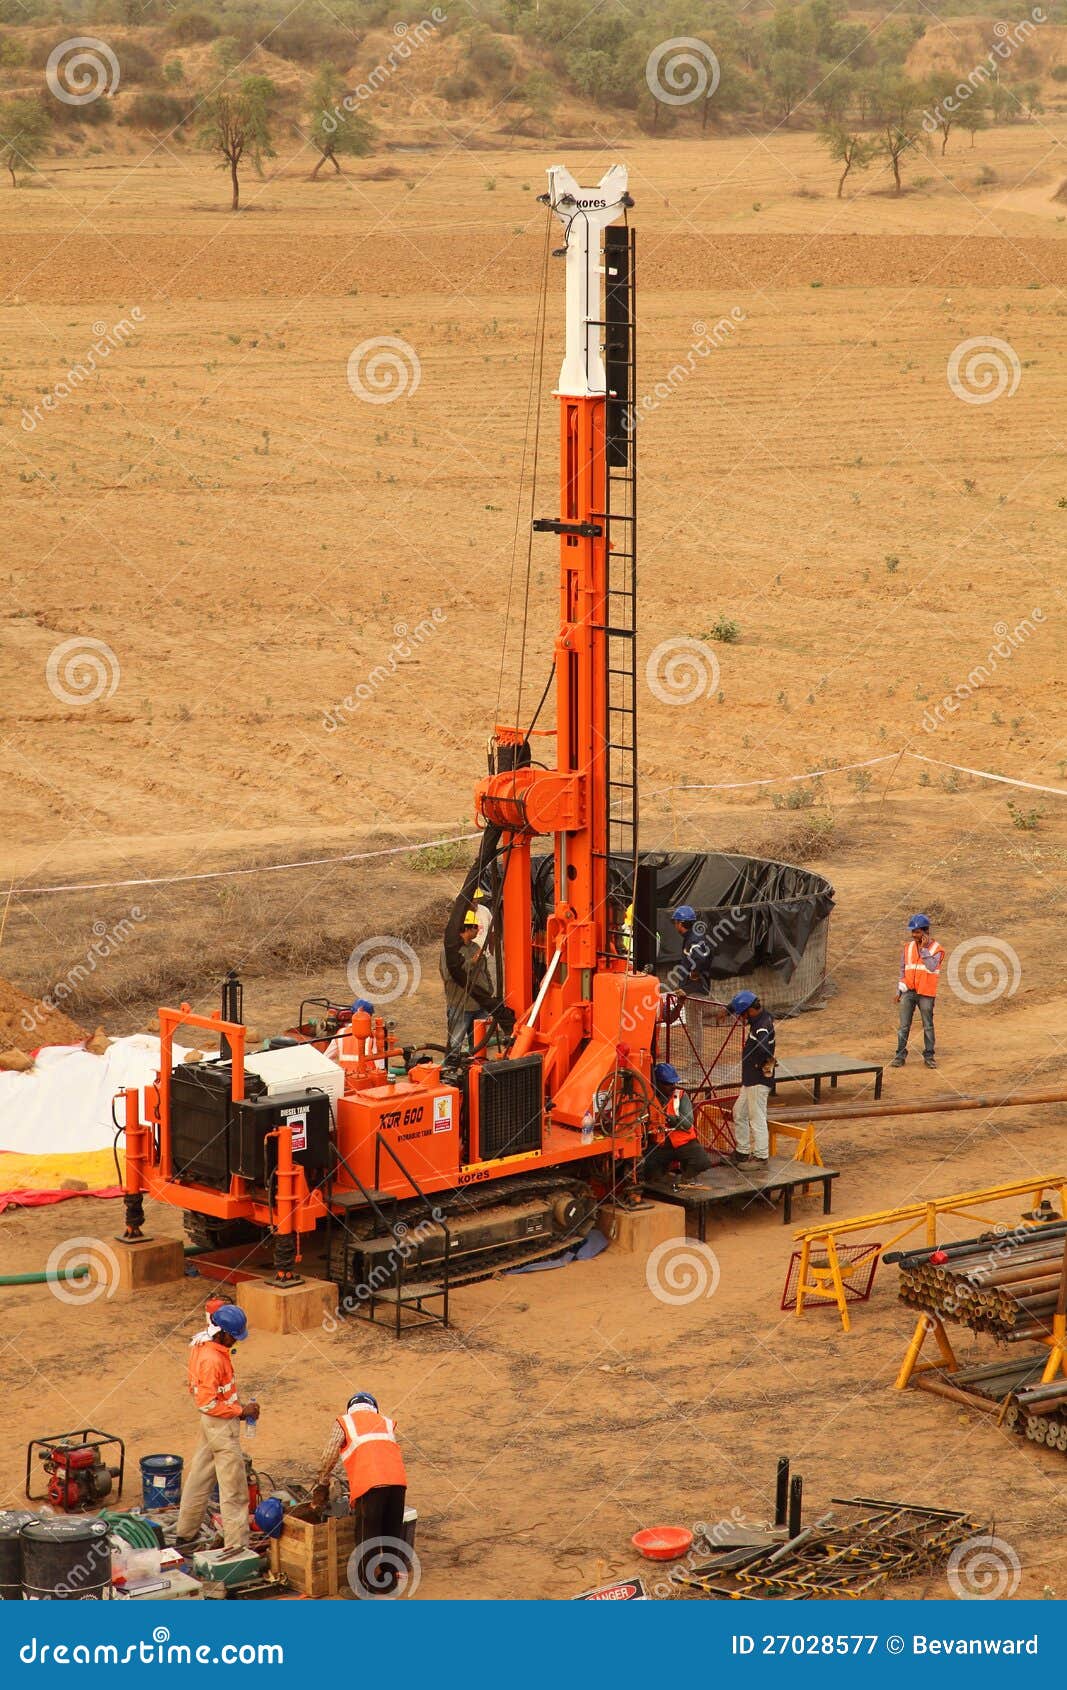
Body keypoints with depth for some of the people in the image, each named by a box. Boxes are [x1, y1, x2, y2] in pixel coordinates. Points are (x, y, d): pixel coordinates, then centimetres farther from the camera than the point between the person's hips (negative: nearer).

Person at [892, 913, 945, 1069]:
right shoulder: (908, 947, 8)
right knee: (904, 1026, 2)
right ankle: (900, 1055, 6)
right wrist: (899, 990, 12)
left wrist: (924, 948, -19)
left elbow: (931, 967, -20)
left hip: (926, 994, -4)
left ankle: (929, 1056, 12)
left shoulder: (936, 948, -5)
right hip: (908, 992, 4)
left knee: (928, 1026, 4)